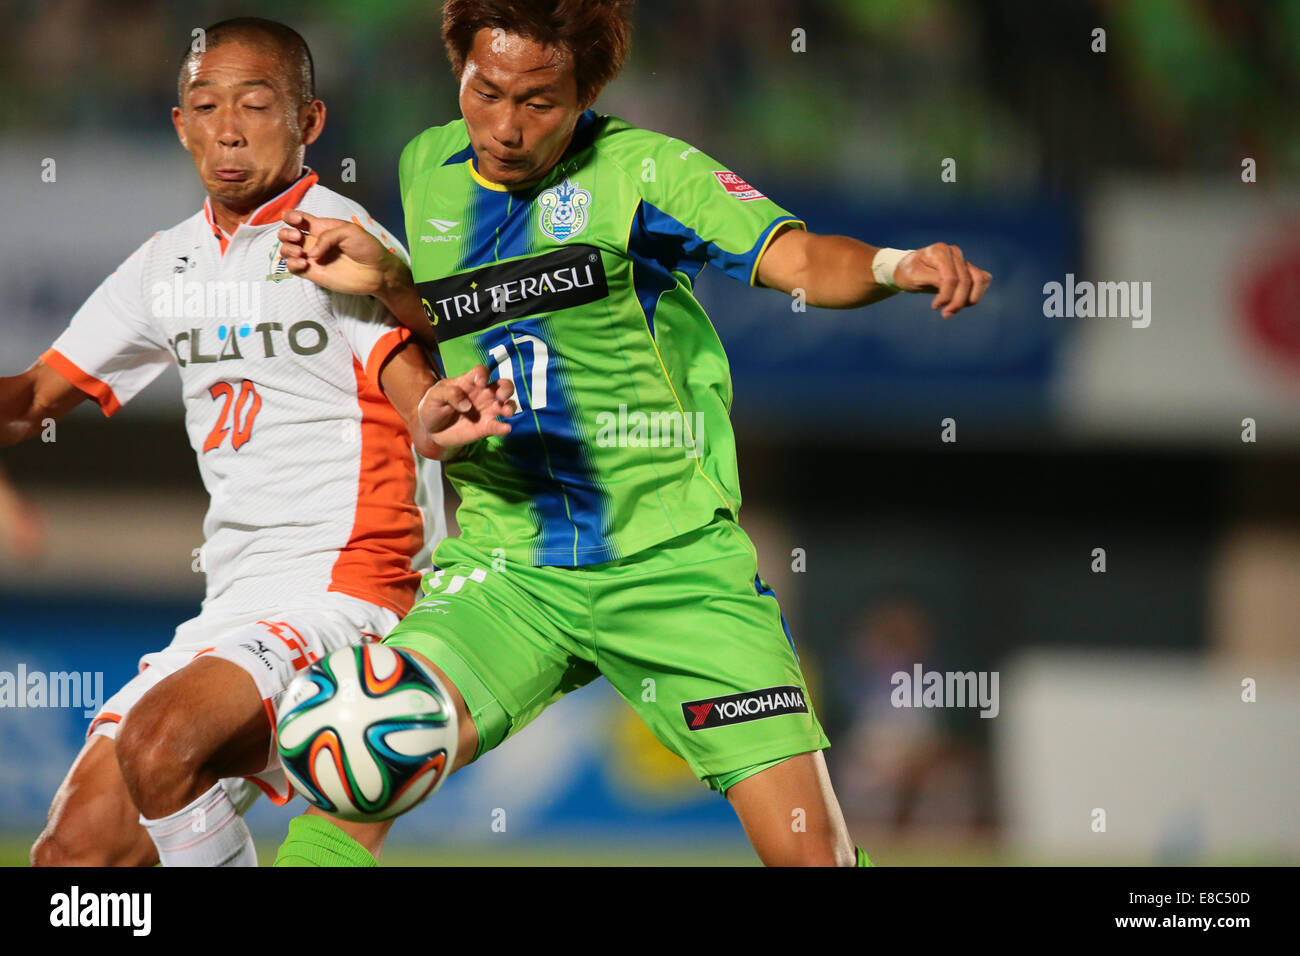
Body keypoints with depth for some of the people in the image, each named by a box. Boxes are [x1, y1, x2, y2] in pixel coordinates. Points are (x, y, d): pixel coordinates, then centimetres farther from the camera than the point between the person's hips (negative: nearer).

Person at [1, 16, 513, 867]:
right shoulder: (167, 268, 15)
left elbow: (418, 396, -18)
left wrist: (439, 422, -43)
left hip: (343, 593, -7)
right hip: (233, 609, 7)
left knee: (158, 741, -34)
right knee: (73, 855, -2)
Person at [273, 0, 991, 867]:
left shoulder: (641, 171, -6)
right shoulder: (429, 169, 8)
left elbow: (799, 259, -19)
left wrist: (898, 266, -39)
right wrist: (384, 282, 4)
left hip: (672, 559, -3)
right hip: (506, 561, 3)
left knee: (810, 847, -8)